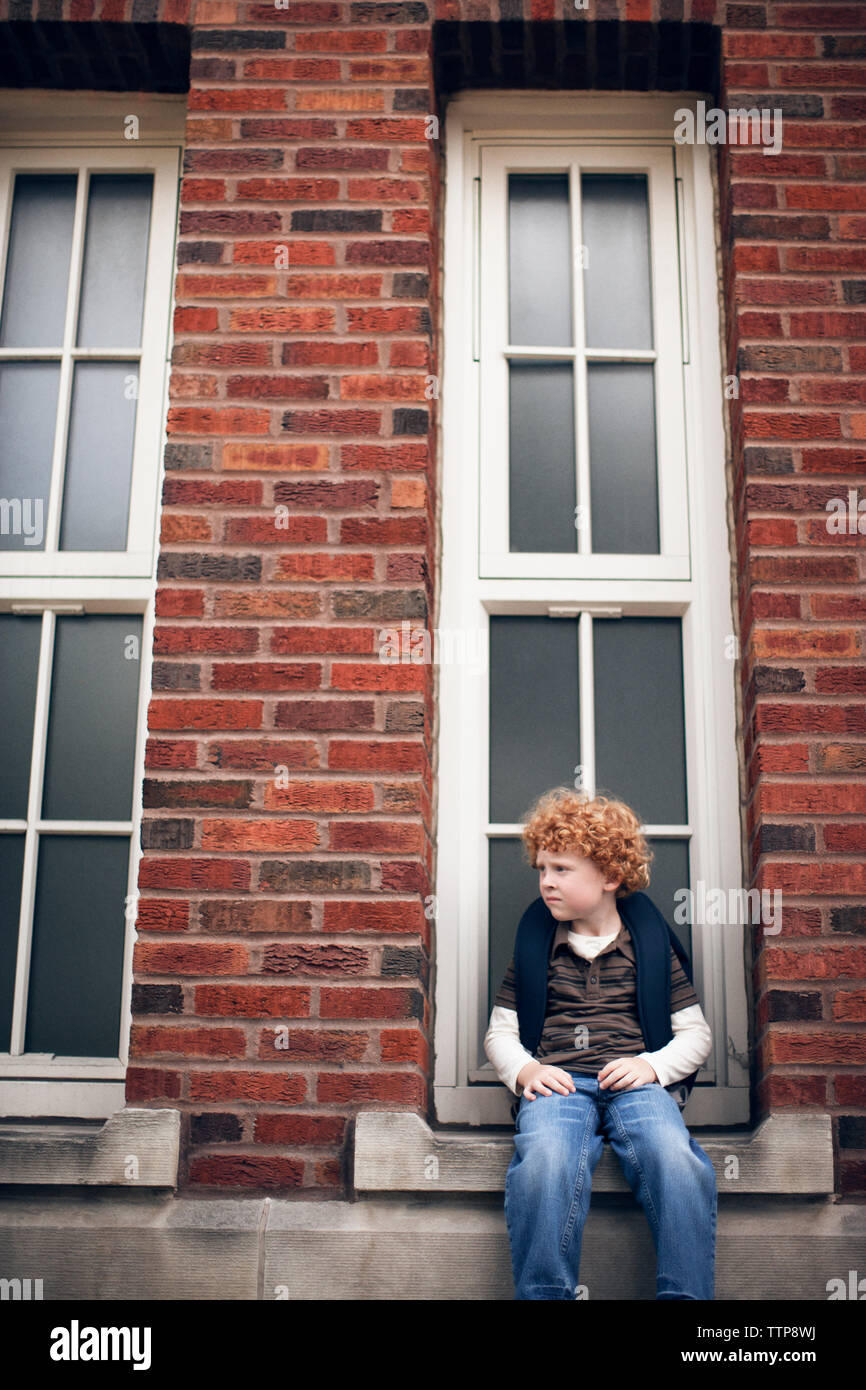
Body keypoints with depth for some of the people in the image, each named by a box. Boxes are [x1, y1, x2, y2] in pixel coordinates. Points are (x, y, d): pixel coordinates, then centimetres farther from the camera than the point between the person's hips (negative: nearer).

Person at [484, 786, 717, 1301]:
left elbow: (696, 1032, 15)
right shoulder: (535, 941, 17)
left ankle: (686, 1295, -19)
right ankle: (544, 1295, -23)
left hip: (636, 1082, 0)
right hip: (556, 1081, 0)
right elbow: (500, 1031, 21)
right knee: (545, 1163, -35)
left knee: (679, 1164, -34)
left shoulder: (651, 942, 14)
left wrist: (652, 1065, -5)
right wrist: (525, 1069, -1)